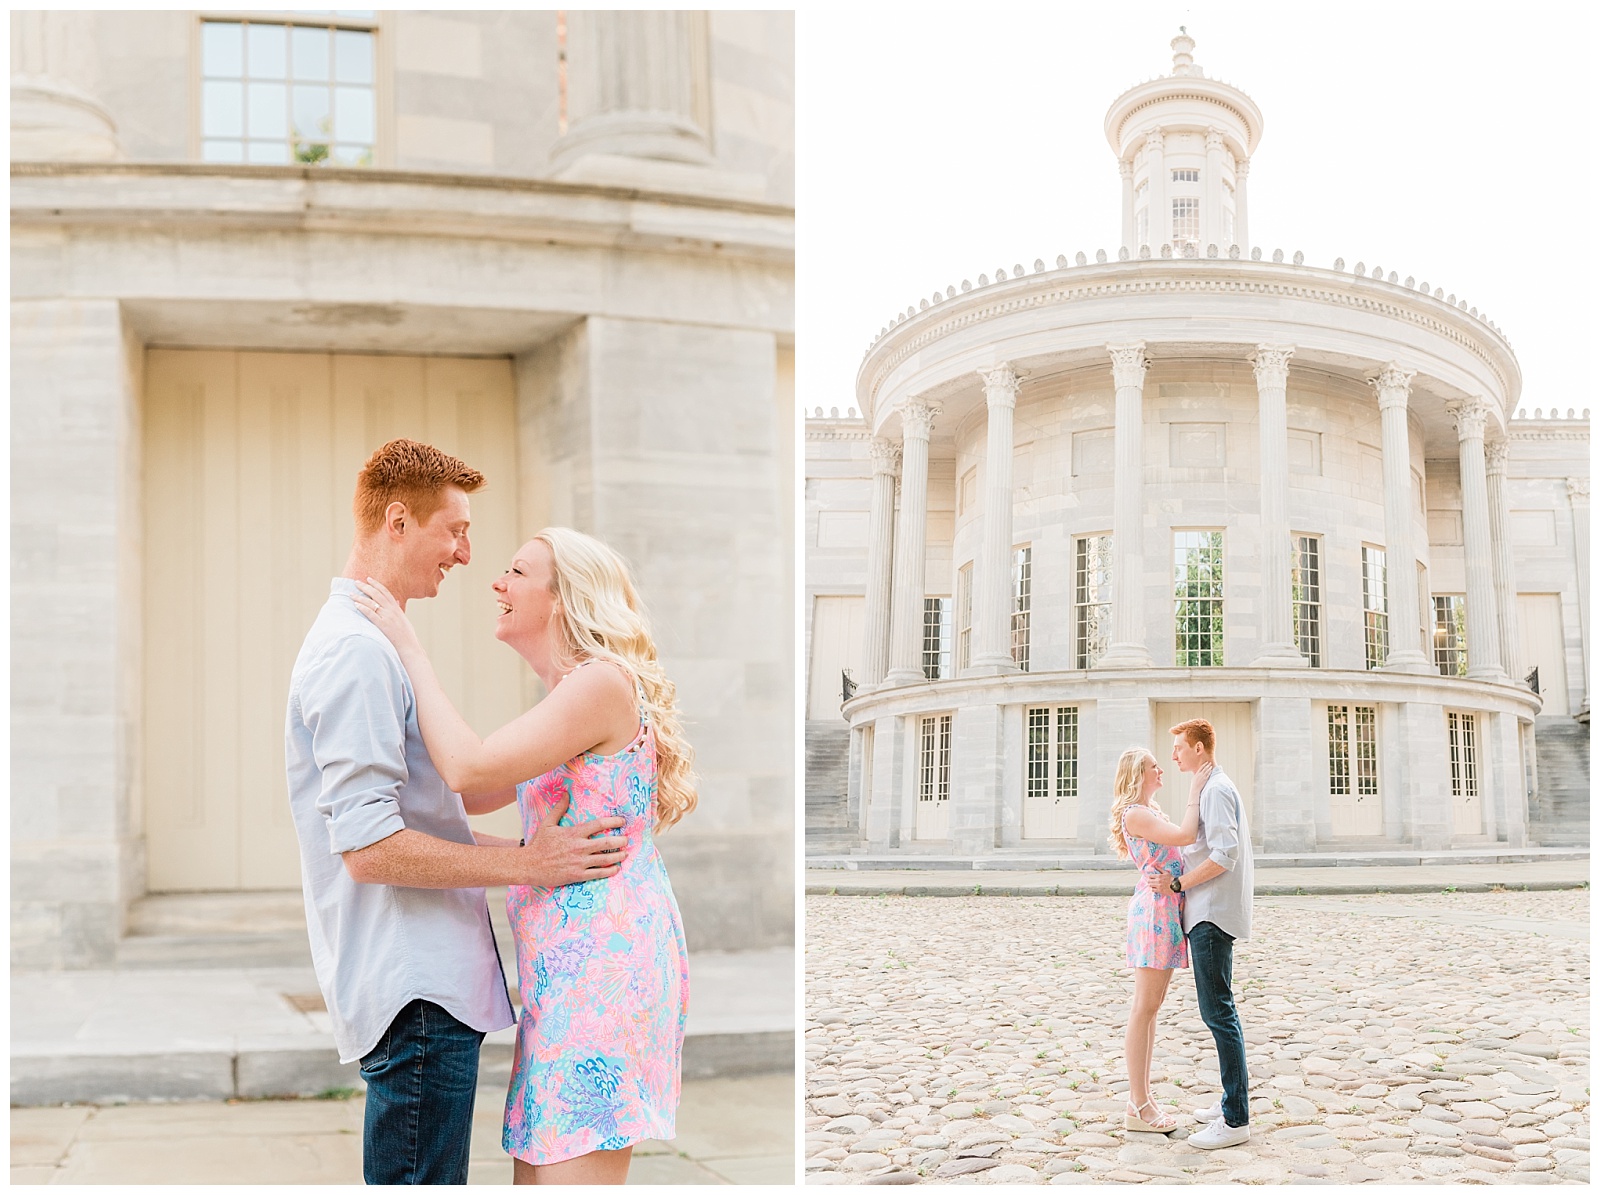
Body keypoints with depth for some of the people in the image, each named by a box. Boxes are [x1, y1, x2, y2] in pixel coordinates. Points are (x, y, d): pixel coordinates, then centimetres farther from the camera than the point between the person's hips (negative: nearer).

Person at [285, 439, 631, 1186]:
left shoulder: (371, 643, 20)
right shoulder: (356, 650, -14)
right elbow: (369, 847, -21)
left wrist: (535, 845, 20)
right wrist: (526, 864, -16)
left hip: (427, 981, 10)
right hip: (417, 990, -10)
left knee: (429, 1178, 15)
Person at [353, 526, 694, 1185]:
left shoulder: (603, 683, -11)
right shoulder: (567, 698, 19)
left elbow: (469, 767, -18)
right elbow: (467, 799, 24)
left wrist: (410, 648, -8)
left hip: (602, 953, -10)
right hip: (564, 965, 10)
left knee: (574, 1171, -9)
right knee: (535, 1166, 11)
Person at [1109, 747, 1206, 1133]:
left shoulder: (1152, 811, 19)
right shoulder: (1134, 814, -13)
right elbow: (1185, 836, -23)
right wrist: (1194, 792, -16)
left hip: (1169, 909, 10)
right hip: (1154, 907, -10)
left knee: (1150, 1007, 11)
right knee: (1145, 1008, -6)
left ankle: (1141, 1101, 16)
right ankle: (1137, 1108, -2)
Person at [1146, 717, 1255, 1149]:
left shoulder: (1215, 790, -13)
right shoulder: (1215, 788, 19)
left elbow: (1224, 855, -22)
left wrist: (1177, 884, -16)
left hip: (1212, 917, -11)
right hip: (1209, 914, 11)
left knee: (1218, 1012, -10)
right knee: (1219, 1011, 14)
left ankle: (1236, 1120, -9)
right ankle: (1233, 1101, 21)